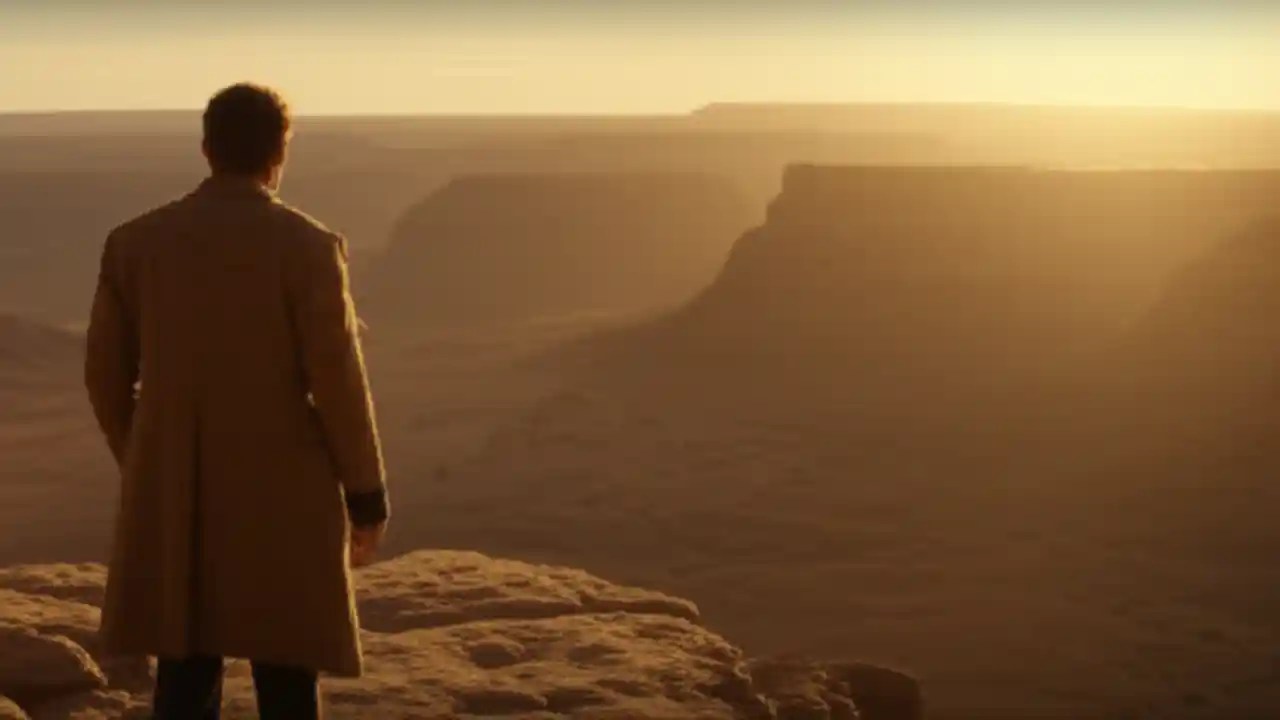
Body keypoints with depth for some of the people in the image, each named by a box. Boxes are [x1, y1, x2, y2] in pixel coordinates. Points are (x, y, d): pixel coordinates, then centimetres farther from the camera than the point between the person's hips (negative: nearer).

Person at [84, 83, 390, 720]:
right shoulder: (307, 246, -12)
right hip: (282, 495, -3)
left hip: (174, 499, 4)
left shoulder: (133, 241, 0)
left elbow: (106, 375, 5)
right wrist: (367, 497, -1)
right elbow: (338, 382, -12)